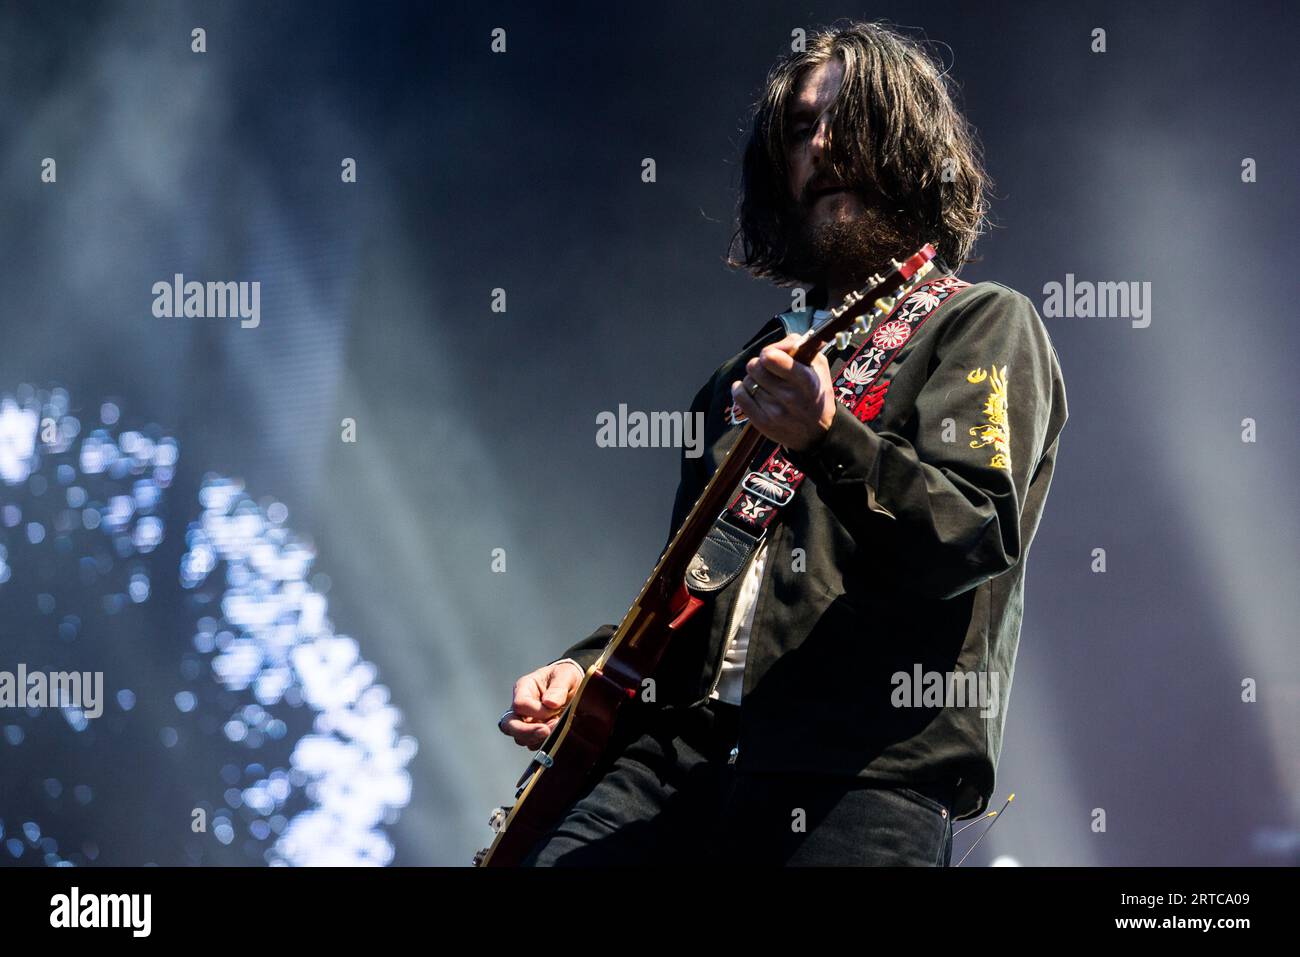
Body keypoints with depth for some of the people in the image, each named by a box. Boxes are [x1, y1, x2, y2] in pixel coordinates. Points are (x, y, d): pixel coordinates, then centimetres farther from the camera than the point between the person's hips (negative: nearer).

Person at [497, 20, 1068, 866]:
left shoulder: (983, 326, 7)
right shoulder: (754, 369, 26)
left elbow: (977, 539, -10)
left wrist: (828, 442, -26)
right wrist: (588, 669, 13)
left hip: (867, 772, -5)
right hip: (686, 749, 5)